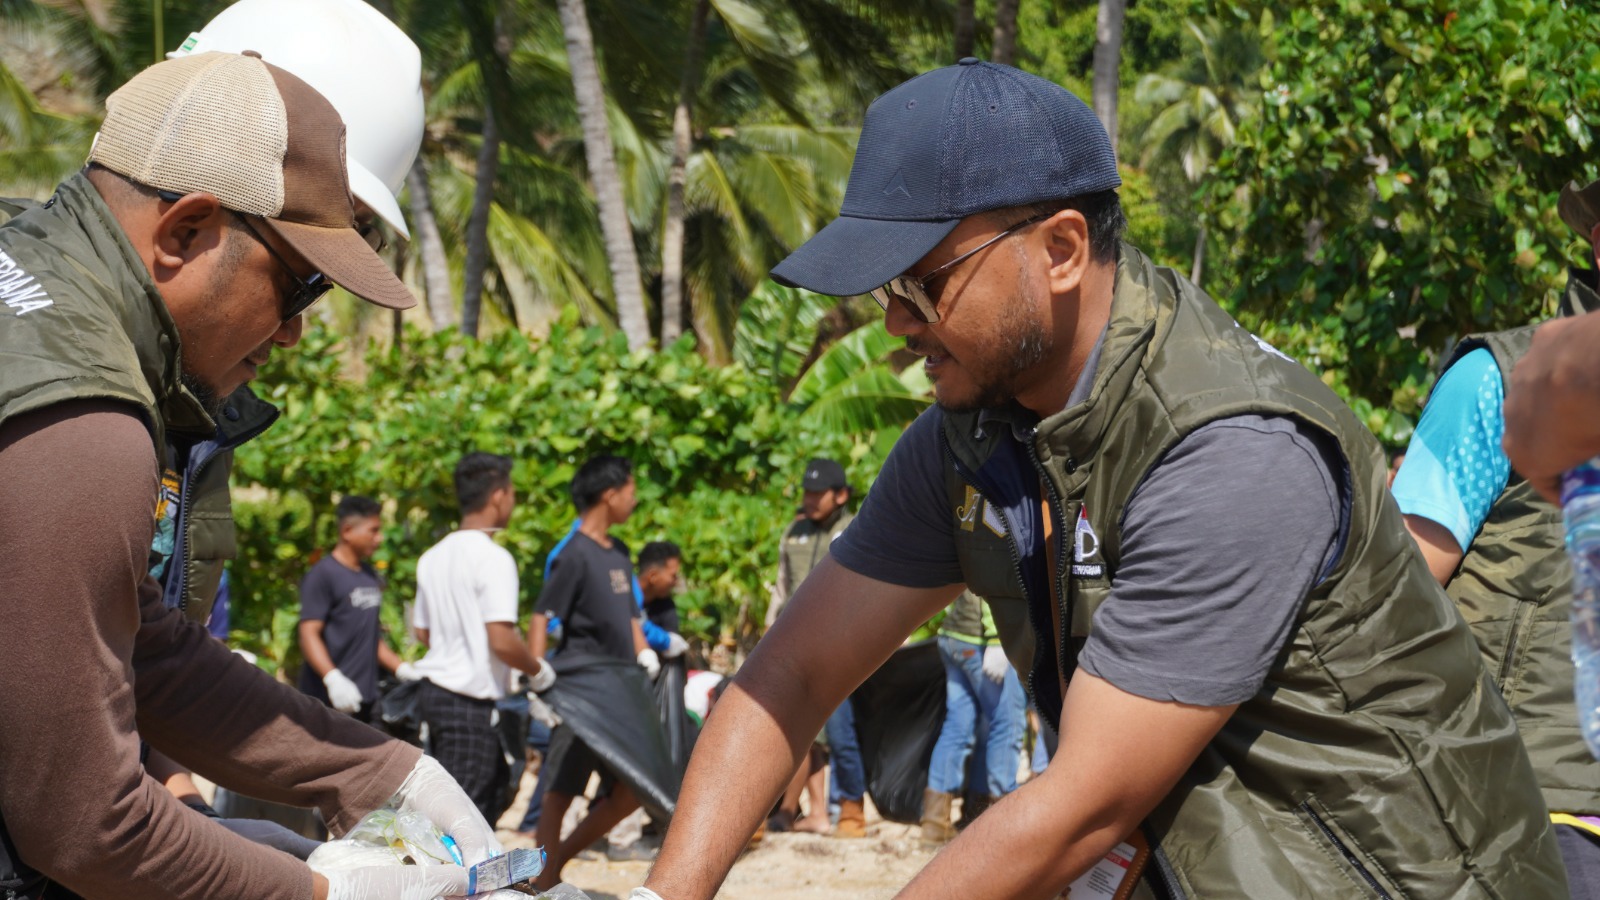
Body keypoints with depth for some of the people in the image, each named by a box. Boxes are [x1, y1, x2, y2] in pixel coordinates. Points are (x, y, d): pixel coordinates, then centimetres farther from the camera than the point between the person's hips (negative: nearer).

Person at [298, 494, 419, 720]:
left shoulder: (371, 576, 16)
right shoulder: (323, 575, -9)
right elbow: (309, 634, -16)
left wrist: (402, 669, 17)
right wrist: (333, 679, -29)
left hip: (365, 698, 8)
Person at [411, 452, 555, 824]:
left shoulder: (433, 557, 9)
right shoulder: (493, 558, -16)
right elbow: (502, 640, -22)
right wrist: (539, 670, -6)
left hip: (434, 690, 9)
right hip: (470, 701, -9)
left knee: (495, 784, 21)